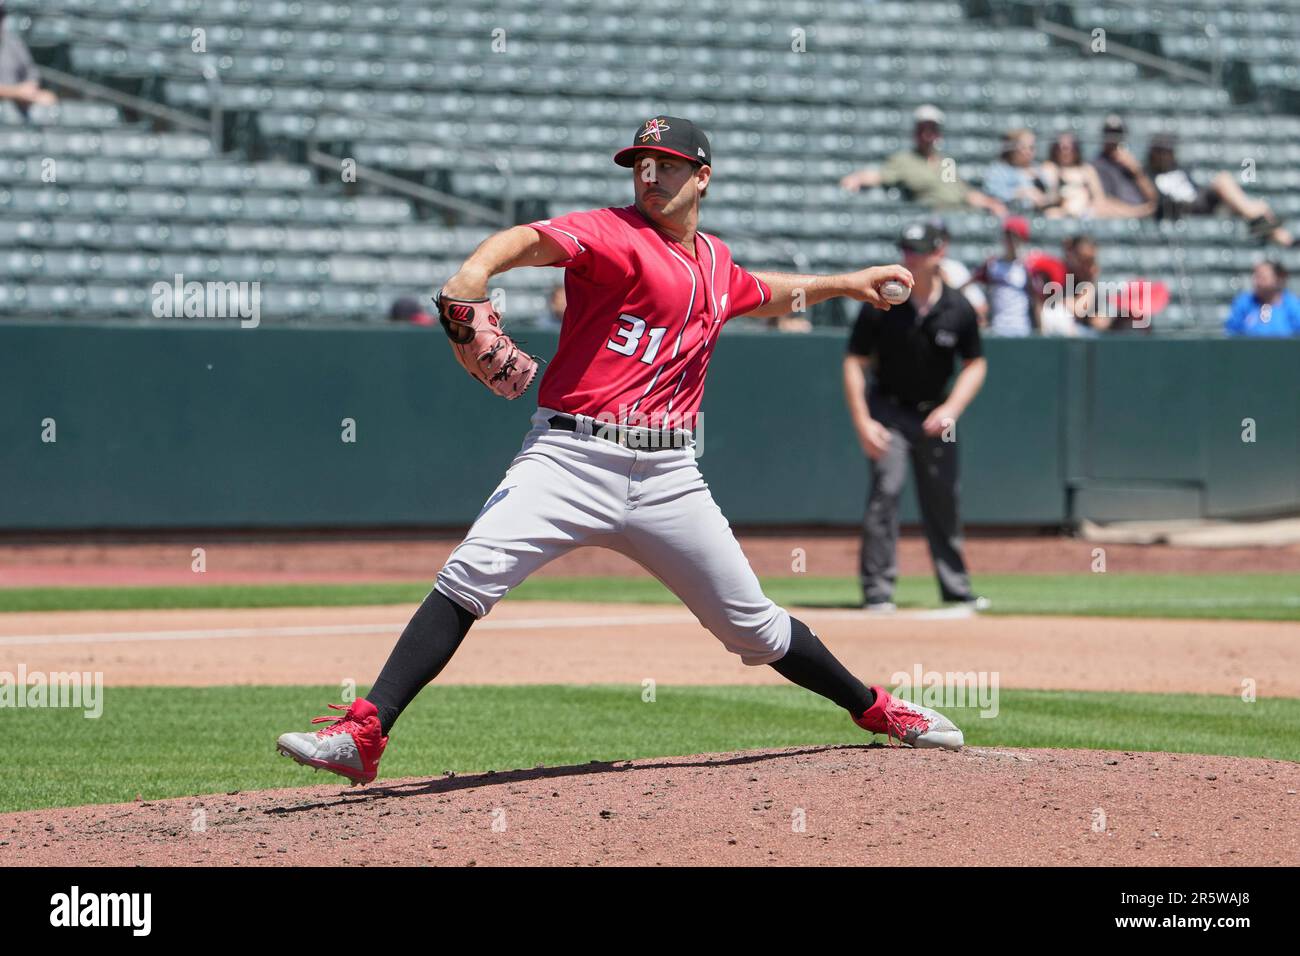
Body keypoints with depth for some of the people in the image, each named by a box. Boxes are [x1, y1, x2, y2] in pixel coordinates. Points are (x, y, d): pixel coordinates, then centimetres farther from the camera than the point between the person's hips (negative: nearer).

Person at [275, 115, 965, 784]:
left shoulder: (715, 261, 18)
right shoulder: (616, 236, -3)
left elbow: (762, 294, 43)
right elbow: (536, 239, -25)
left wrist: (843, 285, 45)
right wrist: (476, 271, -45)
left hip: (668, 476, 5)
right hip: (571, 458, -5)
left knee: (751, 624, 10)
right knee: (470, 575, -23)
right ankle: (362, 735, -26)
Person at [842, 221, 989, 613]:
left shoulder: (958, 309, -9)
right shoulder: (881, 304, -14)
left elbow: (975, 364, 2)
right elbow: (854, 362, -9)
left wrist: (951, 410, -12)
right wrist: (862, 422, -17)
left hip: (936, 415, 3)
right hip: (889, 409, -3)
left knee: (943, 499, 8)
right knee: (885, 490, -16)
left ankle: (955, 587, 21)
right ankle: (877, 590, -14)